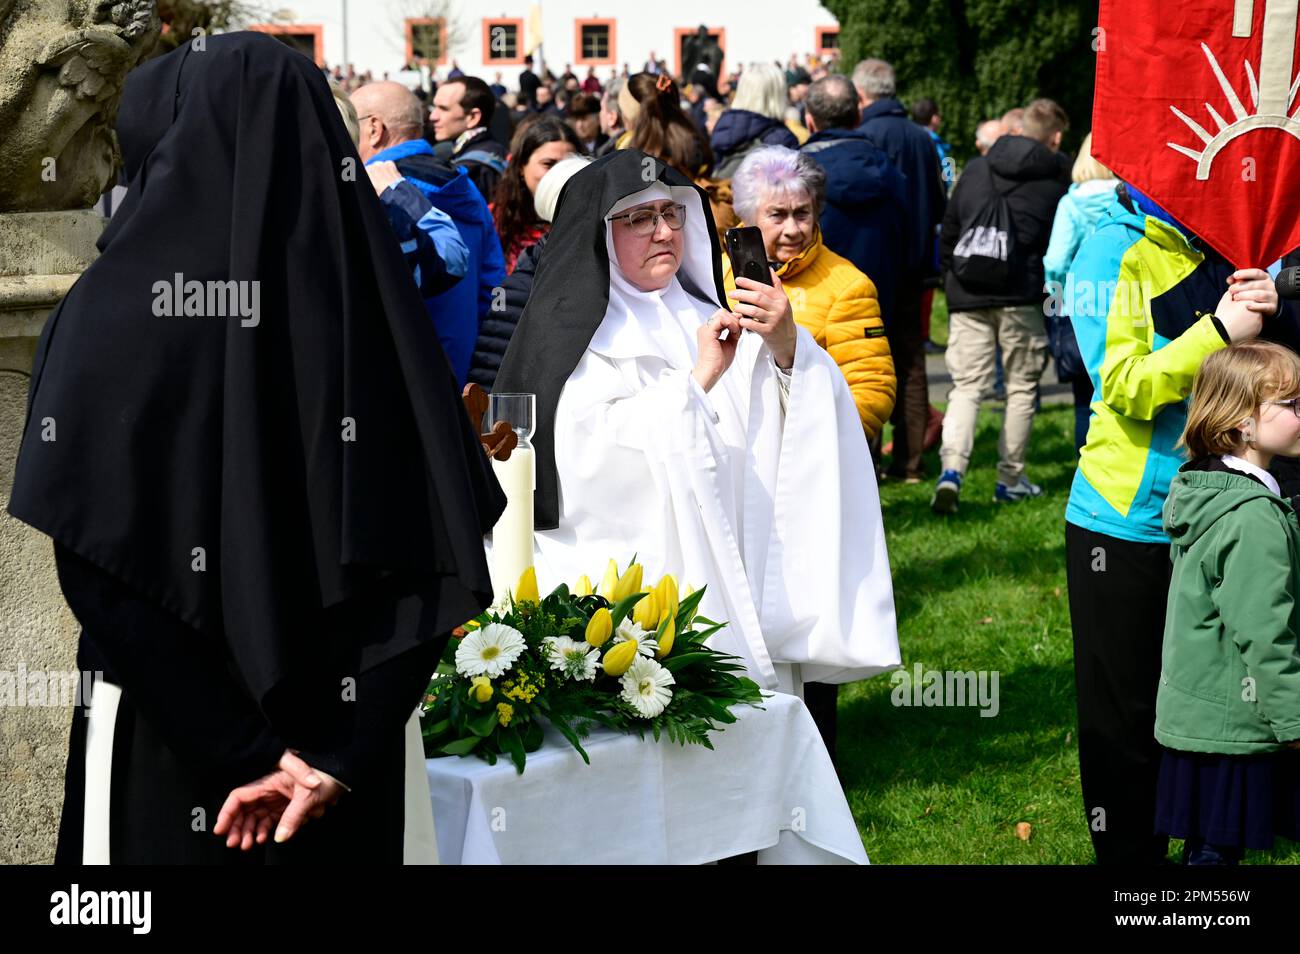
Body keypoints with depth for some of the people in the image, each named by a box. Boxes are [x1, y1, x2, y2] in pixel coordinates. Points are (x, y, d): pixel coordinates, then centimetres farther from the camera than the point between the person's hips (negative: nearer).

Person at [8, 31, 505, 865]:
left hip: (169, 750, -2)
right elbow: (435, 556, -8)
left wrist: (243, 756, -15)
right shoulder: (378, 303, -4)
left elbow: (97, 570, -16)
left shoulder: (106, 314, -11)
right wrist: (335, 752, -11)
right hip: (362, 749, 3)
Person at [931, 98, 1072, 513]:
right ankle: (1010, 478, 15)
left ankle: (951, 470, -18)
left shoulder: (975, 169, 13)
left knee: (967, 386, 2)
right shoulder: (1054, 181, 2)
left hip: (967, 296, 3)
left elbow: (947, 232, 15)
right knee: (1022, 387, 11)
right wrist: (1051, 294, 14)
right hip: (1020, 297, -3)